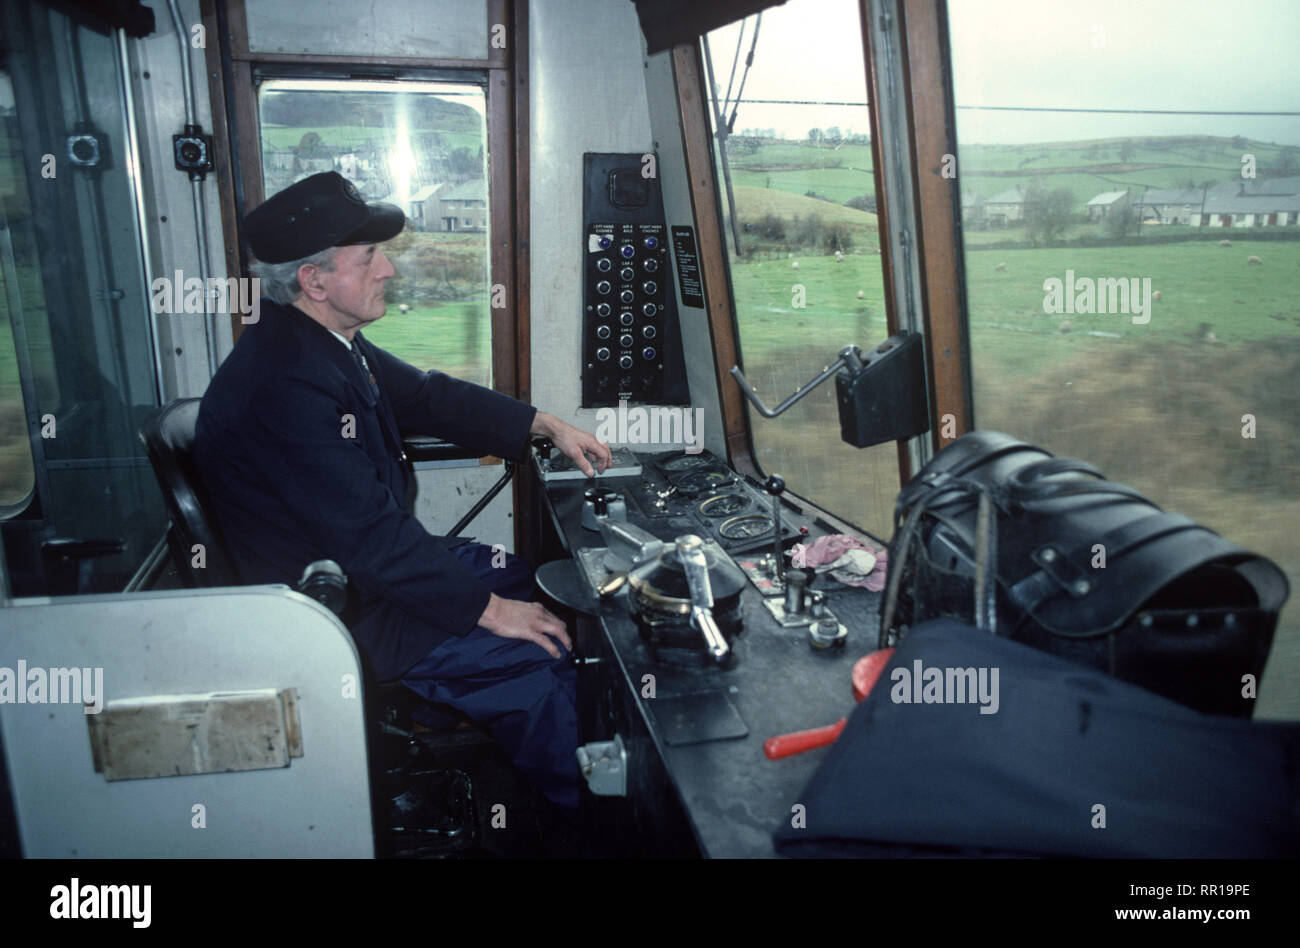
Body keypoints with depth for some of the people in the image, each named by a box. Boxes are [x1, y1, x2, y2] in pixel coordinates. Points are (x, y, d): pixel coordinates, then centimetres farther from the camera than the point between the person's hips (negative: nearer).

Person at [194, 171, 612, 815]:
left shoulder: (329, 339, 1)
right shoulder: (285, 384, -30)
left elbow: (426, 396, 13)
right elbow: (370, 538, -30)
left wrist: (547, 425, 8)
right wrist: (488, 609, -22)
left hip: (366, 561, 10)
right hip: (332, 615, -10)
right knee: (548, 652, -13)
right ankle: (570, 819, 11)